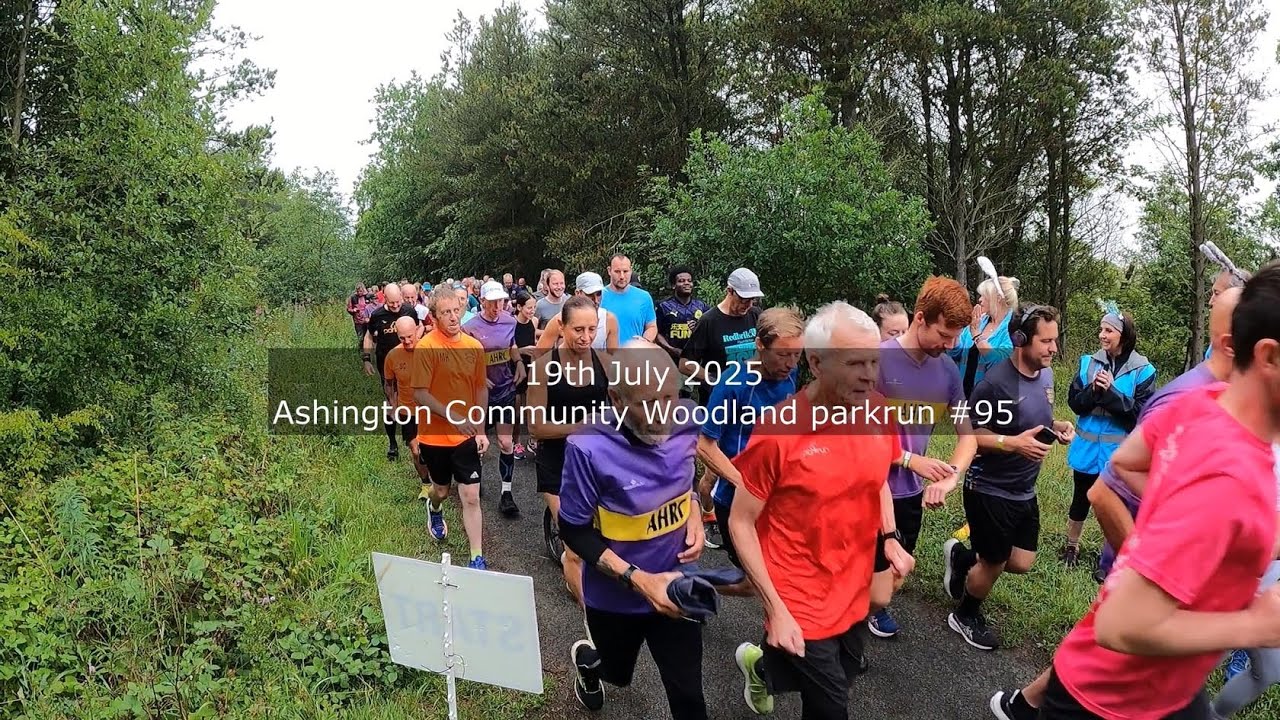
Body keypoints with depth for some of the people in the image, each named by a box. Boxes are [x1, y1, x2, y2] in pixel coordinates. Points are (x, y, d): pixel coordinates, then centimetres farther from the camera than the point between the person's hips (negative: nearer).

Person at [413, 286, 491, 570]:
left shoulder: (475, 346, -3)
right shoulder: (426, 346, -17)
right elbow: (420, 394, -18)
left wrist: (480, 430, 3)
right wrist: (454, 417, -26)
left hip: (466, 436, 2)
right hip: (435, 436, -2)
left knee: (471, 497, 0)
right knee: (442, 489, 20)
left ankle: (477, 558, 8)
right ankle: (434, 509, 55)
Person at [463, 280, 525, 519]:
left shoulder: (510, 321, -3)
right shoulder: (470, 328, -15)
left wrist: (519, 364, 0)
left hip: (506, 388, 2)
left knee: (506, 443, 0)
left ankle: (506, 493, 7)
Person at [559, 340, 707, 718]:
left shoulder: (683, 428, -15)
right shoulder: (589, 448, -31)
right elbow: (574, 530, -19)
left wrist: (694, 519, -12)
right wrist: (639, 580, -27)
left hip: (675, 587, 3)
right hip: (616, 596, -2)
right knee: (617, 674, 26)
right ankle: (587, 657, 61)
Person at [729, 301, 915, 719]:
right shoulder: (778, 429, -23)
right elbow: (740, 524, -15)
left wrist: (890, 537, -1)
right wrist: (776, 611, -18)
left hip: (854, 593, 5)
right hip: (801, 604, -5)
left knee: (842, 679, 24)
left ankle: (762, 663, 49)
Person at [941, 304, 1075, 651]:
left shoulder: (1045, 374, 0)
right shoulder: (995, 383, -25)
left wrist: (1057, 426, -5)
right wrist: (1013, 443, -32)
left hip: (1025, 491, 8)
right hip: (990, 491, -8)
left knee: (1021, 563, 13)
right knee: (994, 565, 8)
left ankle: (961, 557, 38)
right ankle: (965, 616, 34)